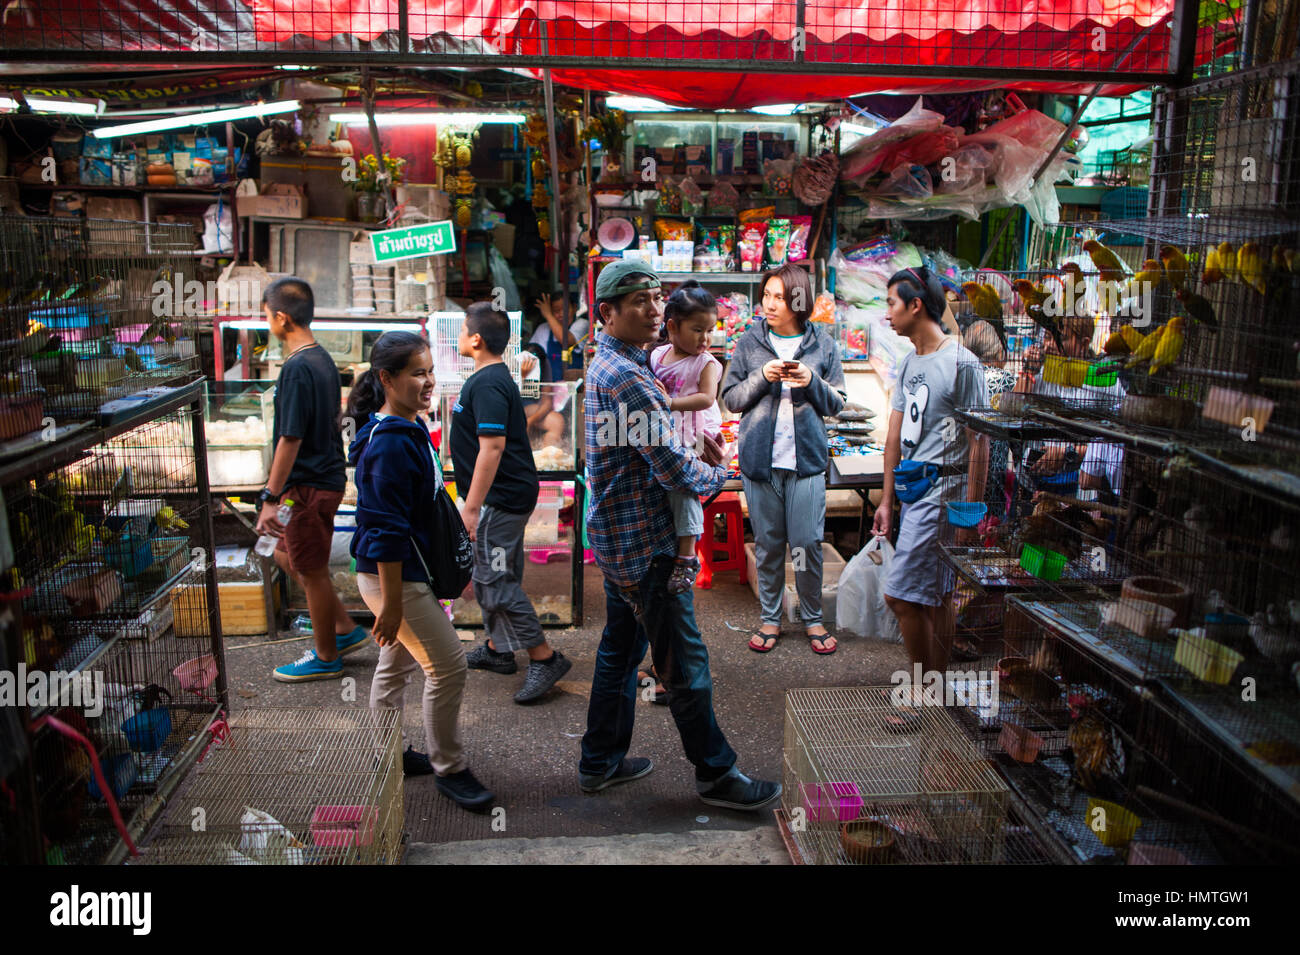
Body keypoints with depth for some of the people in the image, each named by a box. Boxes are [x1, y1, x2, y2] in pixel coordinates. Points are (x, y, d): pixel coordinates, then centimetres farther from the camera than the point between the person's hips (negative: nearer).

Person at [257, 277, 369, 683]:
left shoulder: (297, 368, -20)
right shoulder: (323, 359, 8)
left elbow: (290, 439, -23)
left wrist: (270, 498, -18)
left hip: (307, 486, -9)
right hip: (326, 476, 9)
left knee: (311, 572, 5)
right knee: (287, 556, 23)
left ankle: (326, 658, 21)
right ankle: (345, 630, 28)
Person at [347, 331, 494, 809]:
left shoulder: (410, 429, 8)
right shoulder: (389, 444, -23)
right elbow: (386, 530, -24)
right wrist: (391, 603, -22)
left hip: (408, 569, 10)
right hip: (394, 576, -10)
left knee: (398, 660, 21)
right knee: (448, 665, -4)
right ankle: (449, 769, 12)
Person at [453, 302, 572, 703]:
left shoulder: (486, 385, -19)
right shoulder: (497, 377, 14)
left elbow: (492, 446, -27)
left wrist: (472, 506, -25)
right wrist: (474, 502, 26)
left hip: (499, 499, -11)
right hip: (507, 495, 11)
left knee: (497, 581, -7)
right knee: (489, 576, 19)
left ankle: (544, 657, -1)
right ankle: (497, 648, 32)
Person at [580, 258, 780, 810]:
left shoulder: (607, 364, 12)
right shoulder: (626, 376, -21)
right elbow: (674, 471, -21)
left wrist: (693, 443, 5)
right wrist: (716, 474, -1)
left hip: (616, 537, 11)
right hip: (644, 543, -11)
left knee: (620, 649, 19)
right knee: (685, 663, 2)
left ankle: (600, 762, 32)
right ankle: (715, 775, 16)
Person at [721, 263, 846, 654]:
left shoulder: (823, 345, 4)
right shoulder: (749, 343, 4)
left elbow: (837, 403, 7)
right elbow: (731, 398, 4)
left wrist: (813, 382, -12)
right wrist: (762, 377, -13)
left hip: (807, 459, 0)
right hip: (759, 458, 1)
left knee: (807, 543, 1)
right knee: (767, 544, 8)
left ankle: (812, 619, 19)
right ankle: (770, 618, 23)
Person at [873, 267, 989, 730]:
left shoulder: (962, 363, -12)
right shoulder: (909, 363, 13)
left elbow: (979, 443, -13)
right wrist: (886, 499, 14)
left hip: (942, 491, -8)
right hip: (914, 491, 8)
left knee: (901, 594, -9)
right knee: (936, 596, 16)